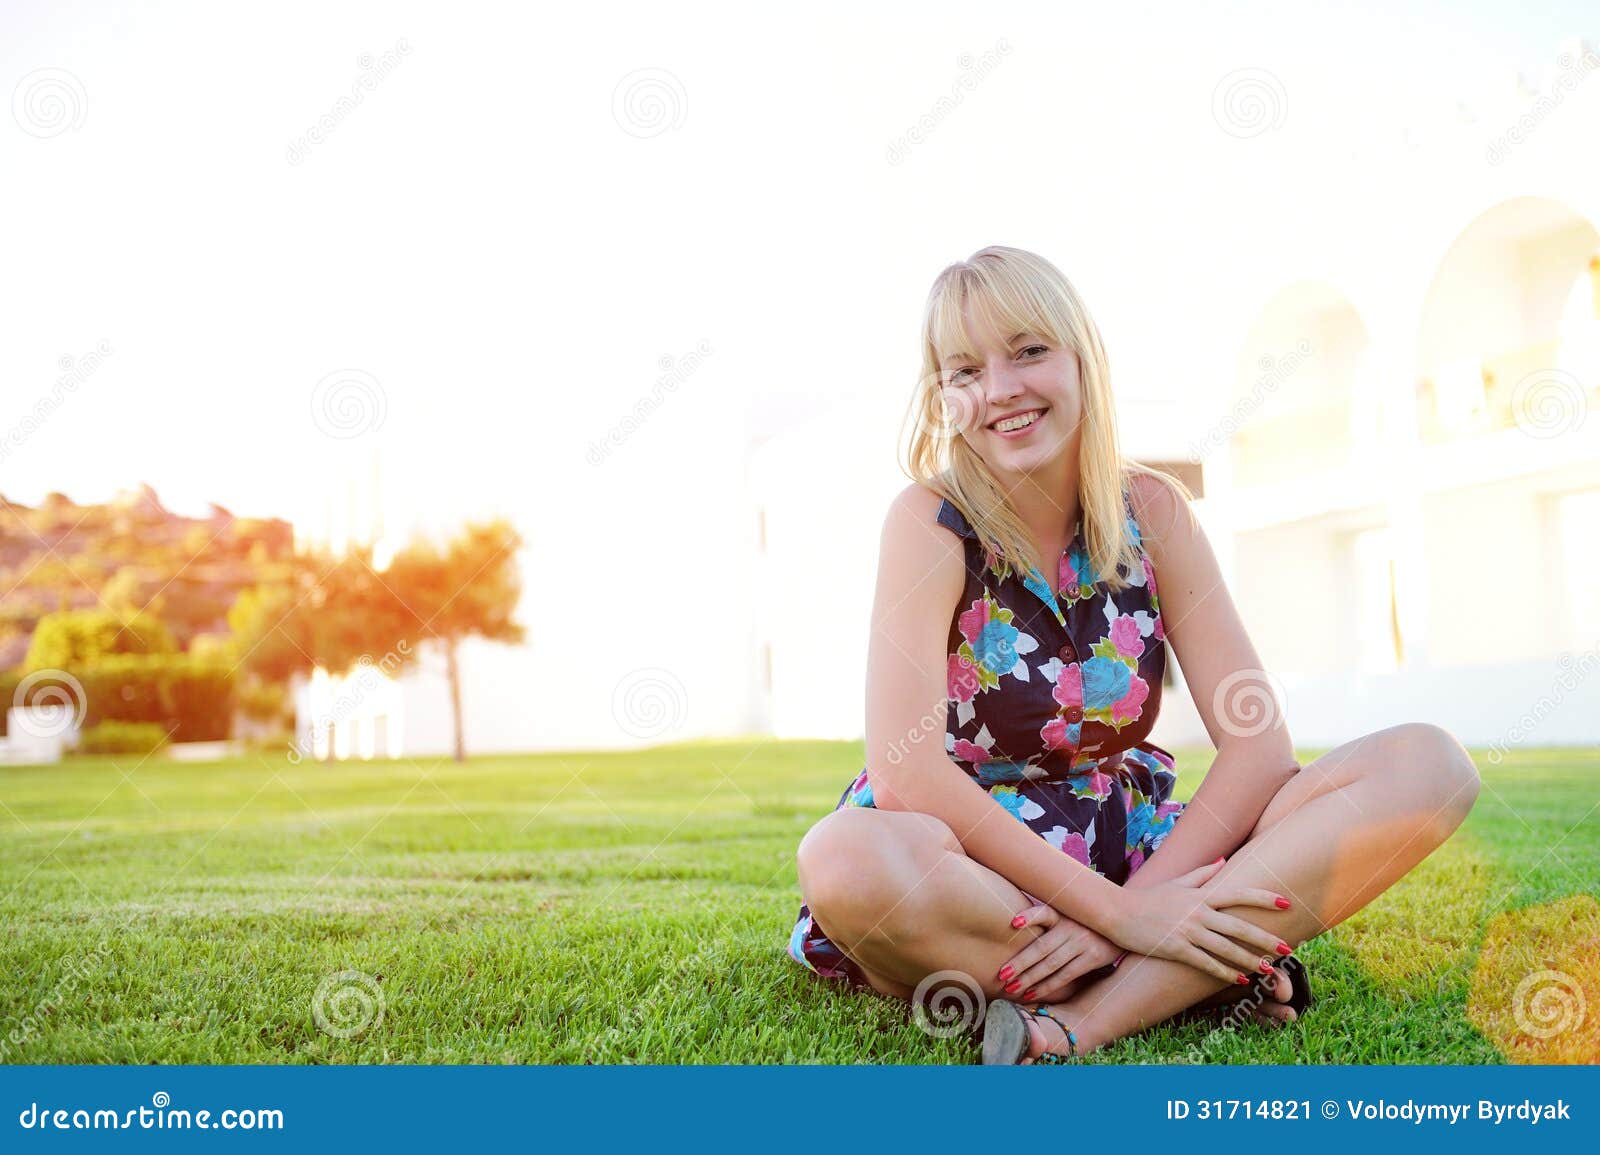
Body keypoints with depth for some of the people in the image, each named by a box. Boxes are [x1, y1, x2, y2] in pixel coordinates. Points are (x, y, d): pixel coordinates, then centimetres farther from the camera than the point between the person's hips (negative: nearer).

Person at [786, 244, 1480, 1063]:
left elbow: (1258, 744, -7)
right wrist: (1115, 911, -26)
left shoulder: (1151, 510, -1)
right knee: (845, 861, -40)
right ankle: (1205, 978, -20)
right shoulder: (931, 521, -11)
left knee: (1429, 765, -15)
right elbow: (906, 772, -23)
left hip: (1136, 850, 4)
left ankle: (1086, 1016, -26)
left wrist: (1136, 901, -22)